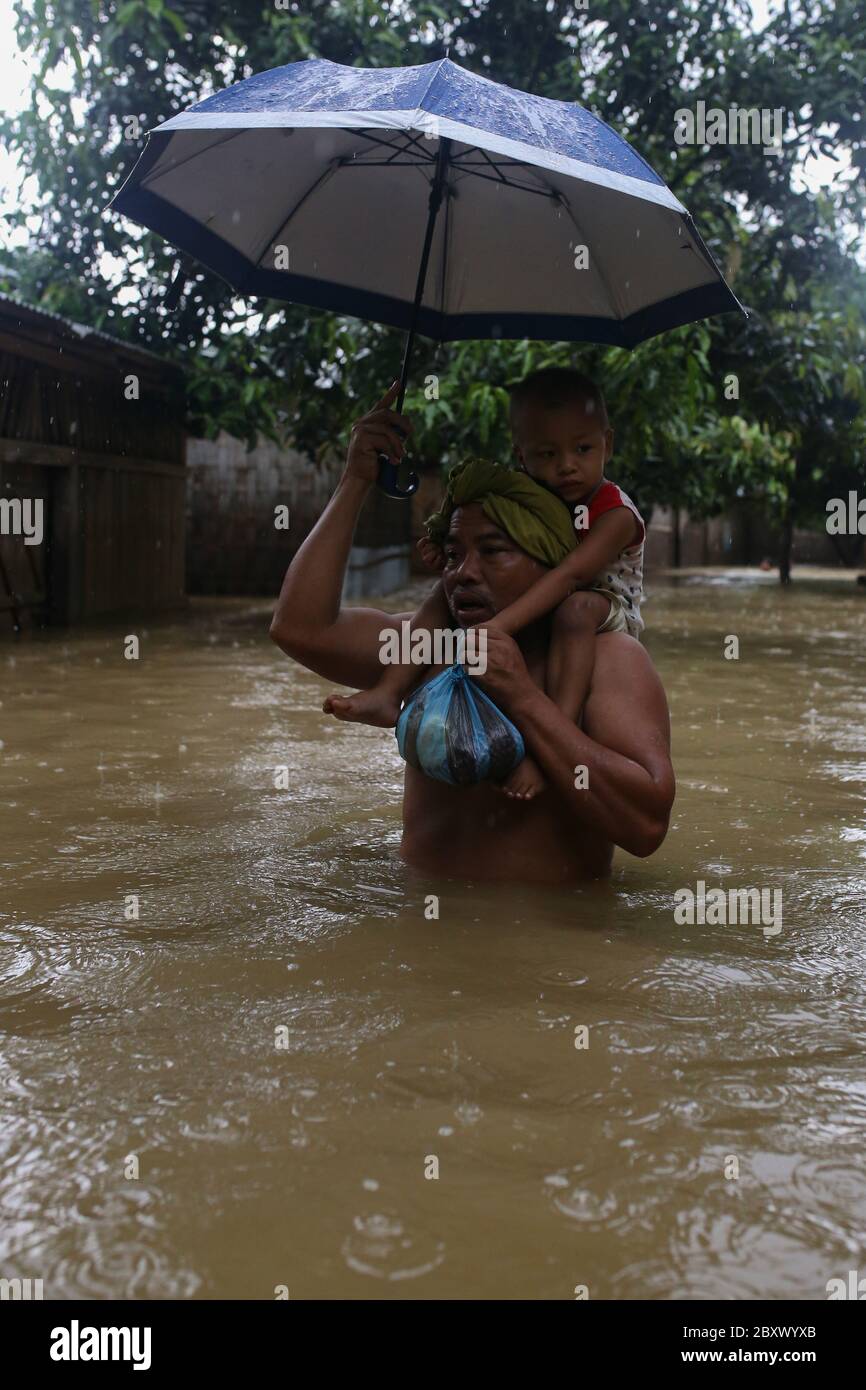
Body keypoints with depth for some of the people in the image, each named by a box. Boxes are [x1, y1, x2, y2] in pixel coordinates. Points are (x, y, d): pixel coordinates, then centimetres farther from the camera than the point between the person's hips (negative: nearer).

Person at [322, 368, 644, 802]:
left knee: (576, 608, -41)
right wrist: (447, 526, -12)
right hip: (529, 611, 7)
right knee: (447, 591, -7)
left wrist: (497, 627, -48)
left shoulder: (616, 515, -21)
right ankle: (389, 691, -22)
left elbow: (567, 576, -37)